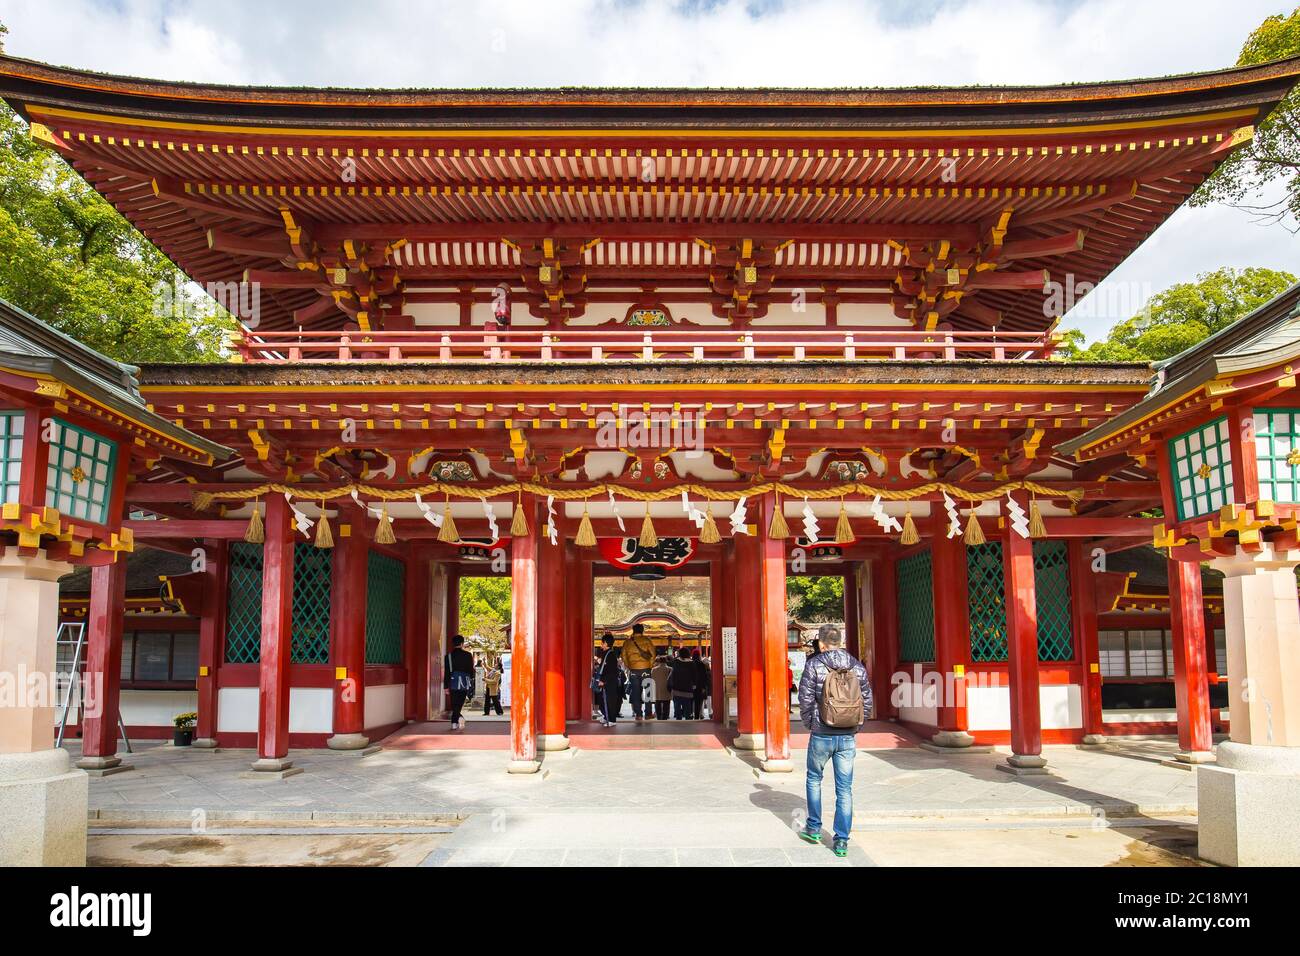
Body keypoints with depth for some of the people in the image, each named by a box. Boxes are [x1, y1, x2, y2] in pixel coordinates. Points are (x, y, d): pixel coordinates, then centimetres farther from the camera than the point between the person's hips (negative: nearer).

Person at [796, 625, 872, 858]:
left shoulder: (814, 665, -7)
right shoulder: (858, 667, 3)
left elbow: (805, 699, -8)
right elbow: (867, 701, 4)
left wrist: (809, 724, 7)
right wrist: (855, 726, 13)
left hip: (821, 735, -2)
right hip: (848, 737, 2)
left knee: (814, 779, 20)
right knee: (845, 788, 8)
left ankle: (814, 829, 26)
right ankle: (841, 841, 8)